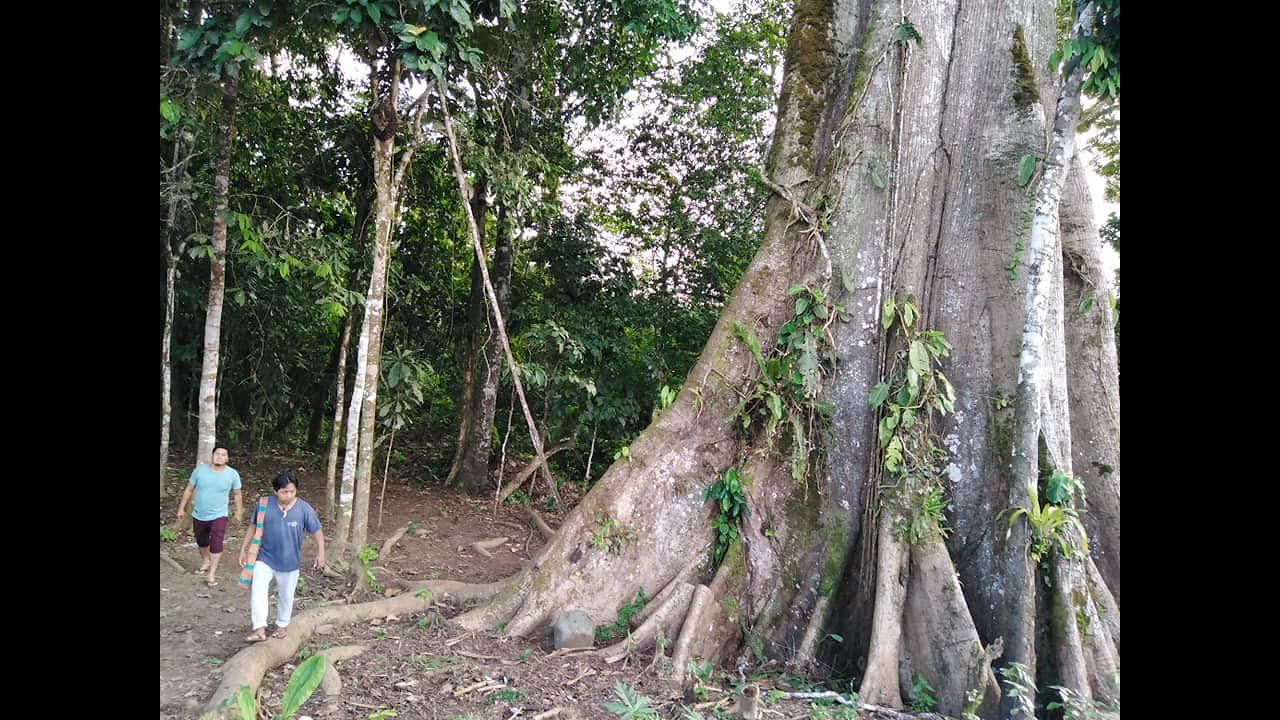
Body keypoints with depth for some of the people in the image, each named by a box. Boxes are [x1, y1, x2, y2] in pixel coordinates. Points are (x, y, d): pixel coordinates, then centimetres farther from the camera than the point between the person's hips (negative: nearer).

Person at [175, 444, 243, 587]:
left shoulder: (232, 474, -12)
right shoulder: (200, 469, -10)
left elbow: (237, 494, 1)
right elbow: (189, 490, 1)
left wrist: (239, 512, 5)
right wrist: (181, 508, 4)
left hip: (219, 515, -3)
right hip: (198, 515, 3)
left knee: (216, 543, -13)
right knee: (201, 542, 21)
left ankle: (212, 574, -7)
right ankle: (205, 562, 46)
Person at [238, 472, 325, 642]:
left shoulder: (304, 508, -13)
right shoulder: (264, 504, -10)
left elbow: (317, 531, -5)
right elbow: (253, 527, 2)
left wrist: (320, 552, -10)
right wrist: (243, 549, 5)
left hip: (290, 562, 0)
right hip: (265, 558, 0)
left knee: (286, 595, 14)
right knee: (257, 590, -15)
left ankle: (282, 625, 36)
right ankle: (259, 630, -11)